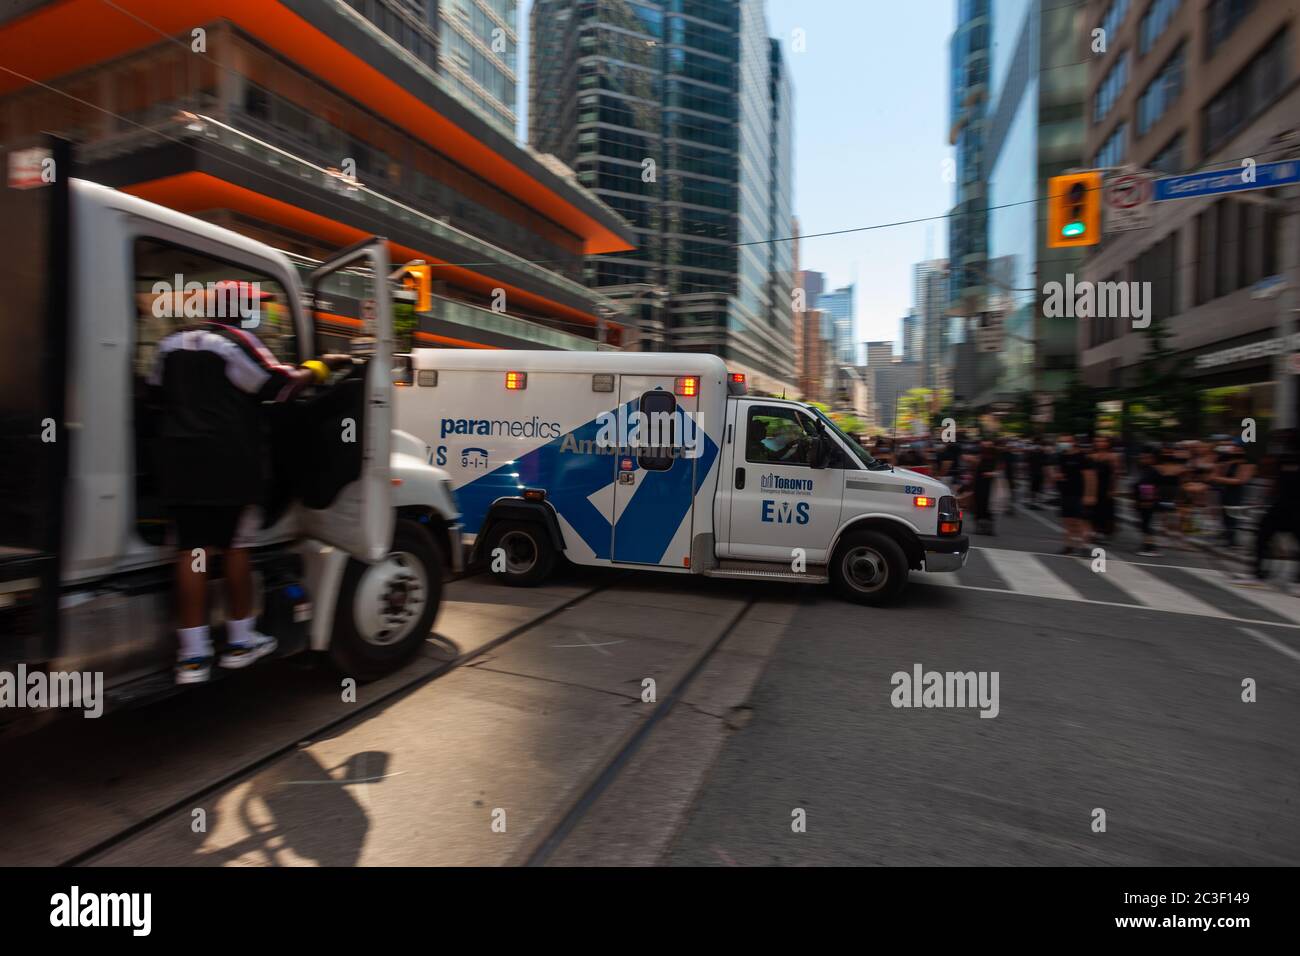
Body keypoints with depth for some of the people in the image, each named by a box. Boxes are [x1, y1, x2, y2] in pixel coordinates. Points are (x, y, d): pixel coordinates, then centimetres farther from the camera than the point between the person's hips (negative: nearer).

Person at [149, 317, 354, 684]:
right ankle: (240, 641, 16)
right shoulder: (235, 340, -4)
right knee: (235, 545, 6)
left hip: (178, 455, 5)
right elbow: (284, 384, -9)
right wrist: (321, 366, 4)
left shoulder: (172, 342, 15)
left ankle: (193, 654, 4)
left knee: (191, 549, 3)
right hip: (228, 457, -5)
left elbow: (158, 394, 19)